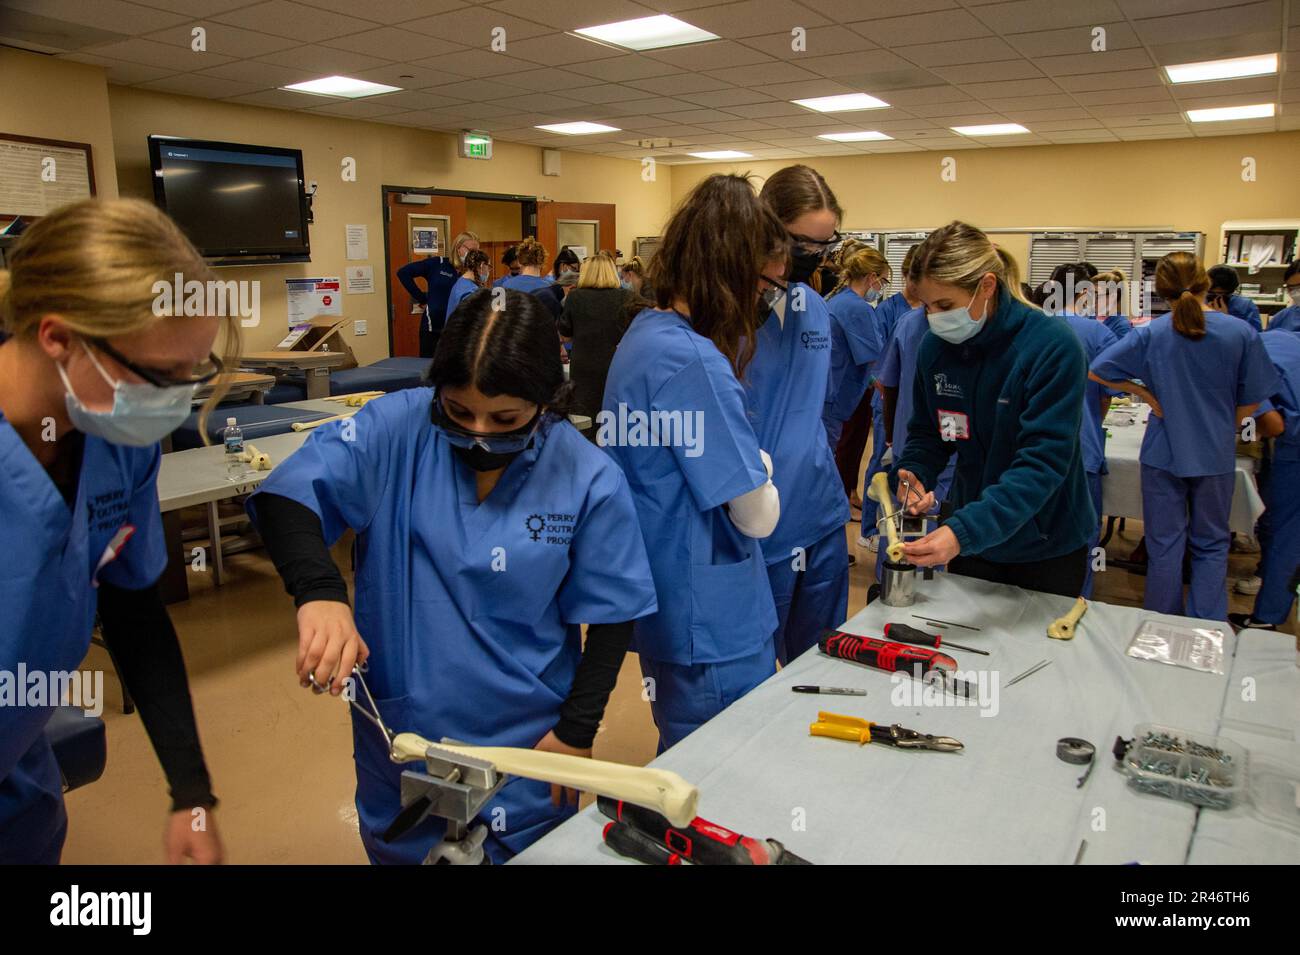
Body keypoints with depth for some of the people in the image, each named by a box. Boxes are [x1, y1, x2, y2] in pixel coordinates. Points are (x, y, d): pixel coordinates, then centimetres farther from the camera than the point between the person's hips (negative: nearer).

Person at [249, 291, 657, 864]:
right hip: (399, 730, 1)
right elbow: (286, 495, -18)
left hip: (526, 745, 0)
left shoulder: (589, 482, -15)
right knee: (403, 849, 24)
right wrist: (319, 592, -35)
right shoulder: (397, 430, -14)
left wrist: (576, 730, -5)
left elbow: (611, 618, -6)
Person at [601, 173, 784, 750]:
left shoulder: (643, 334, 6)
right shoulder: (694, 362, -24)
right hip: (712, 626, -9)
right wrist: (760, 467, 0)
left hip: (664, 609, 10)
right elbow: (757, 515, -19)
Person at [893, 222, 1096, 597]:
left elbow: (1043, 462, -29)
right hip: (969, 539, 4)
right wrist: (913, 474, -18)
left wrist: (965, 531, -40)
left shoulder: (1053, 348, -23)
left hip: (1046, 547, -3)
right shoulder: (935, 347, -8)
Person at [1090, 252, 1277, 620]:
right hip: (1216, 454, 0)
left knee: (1164, 545, 11)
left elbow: (1097, 371, -13)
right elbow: (1251, 400, -2)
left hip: (1163, 452, 0)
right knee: (1210, 546, 15)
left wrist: (1145, 394, -4)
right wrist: (1223, 427, 16)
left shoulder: (1150, 334, -11)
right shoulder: (1241, 333, -10)